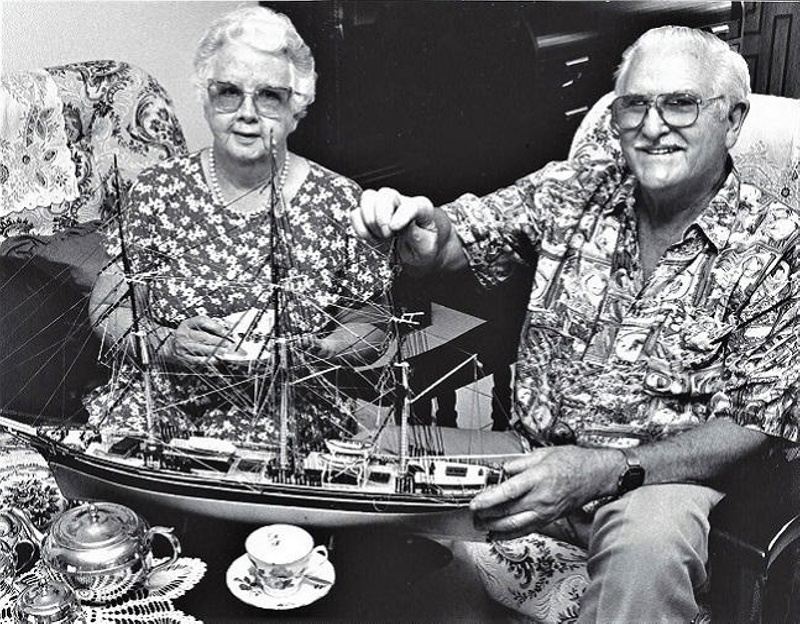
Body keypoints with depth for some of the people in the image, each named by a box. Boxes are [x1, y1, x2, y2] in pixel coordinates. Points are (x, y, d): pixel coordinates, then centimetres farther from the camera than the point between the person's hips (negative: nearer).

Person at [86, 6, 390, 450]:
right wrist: (165, 343, -15)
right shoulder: (158, 190, 2)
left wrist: (295, 352, -15)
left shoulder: (339, 204, -2)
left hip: (282, 424, -1)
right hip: (153, 409, 2)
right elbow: (107, 309, 4)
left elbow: (370, 332, 3)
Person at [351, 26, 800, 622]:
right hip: (531, 454, 4)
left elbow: (751, 423, -9)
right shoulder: (571, 191, 3)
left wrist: (603, 471, -23)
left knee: (649, 541, -39)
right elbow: (454, 239, 2)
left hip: (663, 473, -4)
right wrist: (419, 223, -25)